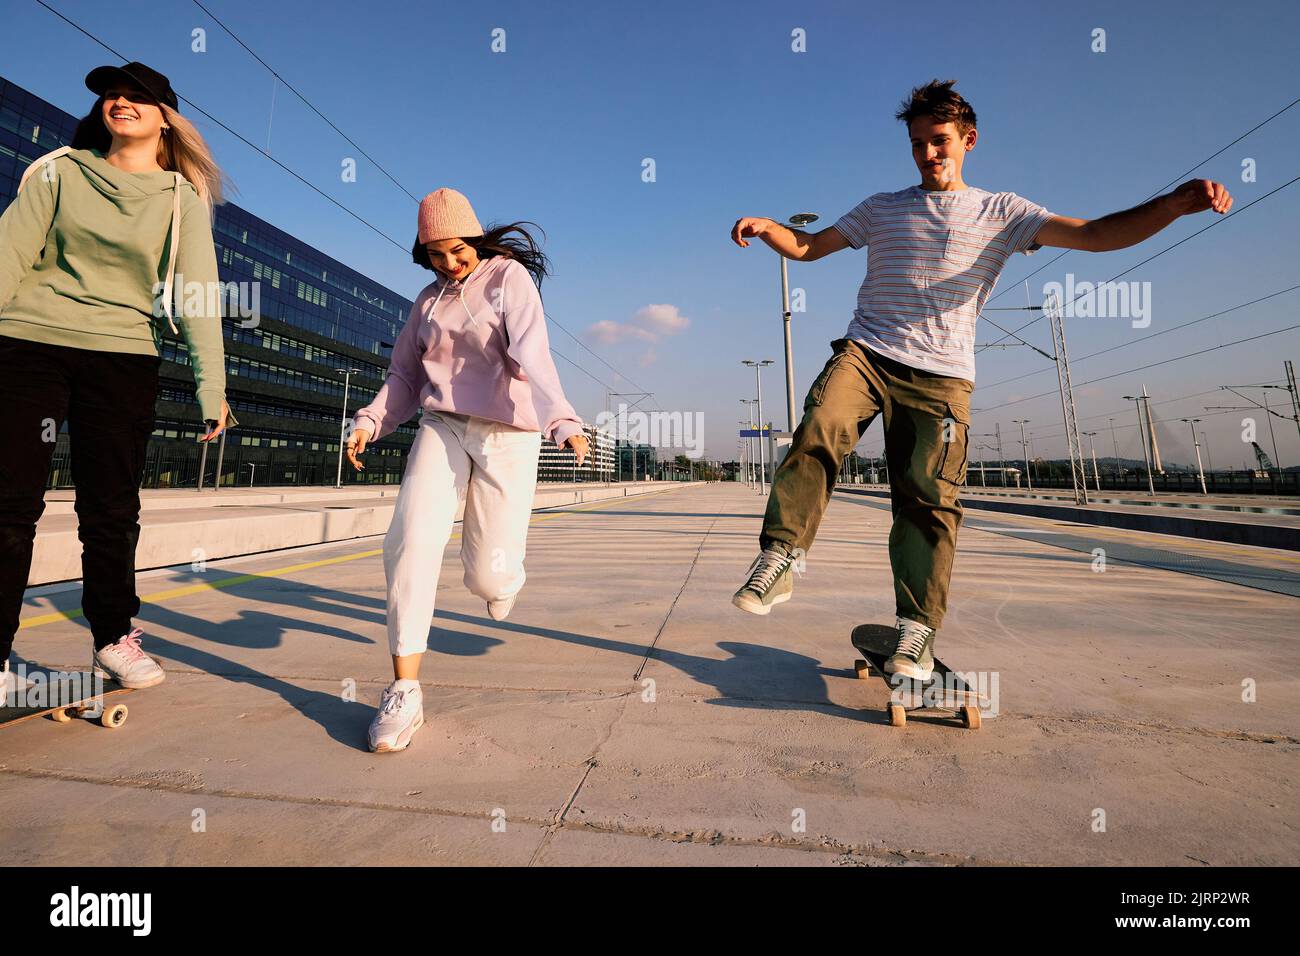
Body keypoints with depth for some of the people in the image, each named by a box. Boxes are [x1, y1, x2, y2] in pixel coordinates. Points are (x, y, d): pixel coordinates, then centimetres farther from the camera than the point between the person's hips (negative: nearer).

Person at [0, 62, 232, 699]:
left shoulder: (182, 198, 5)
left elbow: (199, 294, -6)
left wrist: (211, 387, -16)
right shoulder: (60, 173, 9)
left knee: (112, 508, 3)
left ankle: (114, 637, 16)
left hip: (122, 360, -1)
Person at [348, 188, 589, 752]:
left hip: (507, 437, -4)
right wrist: (369, 421, 3)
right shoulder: (429, 298, 17)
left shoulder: (509, 277, -1)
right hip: (442, 428, 5)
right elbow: (406, 374, 20)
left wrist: (562, 420, -36)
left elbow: (532, 354, -20)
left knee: (487, 576, -4)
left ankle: (503, 578, 37)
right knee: (411, 540, -20)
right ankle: (404, 692, -11)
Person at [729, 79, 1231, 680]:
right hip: (865, 353, 1)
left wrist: (1176, 203, -13)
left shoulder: (1000, 212, 16)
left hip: (941, 376, -1)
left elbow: (1095, 234, 5)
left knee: (929, 500, -10)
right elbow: (808, 247, 22)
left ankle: (916, 633, -3)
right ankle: (777, 561, -24)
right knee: (818, 431, -29)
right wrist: (766, 226, 2)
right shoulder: (882, 208, 23)